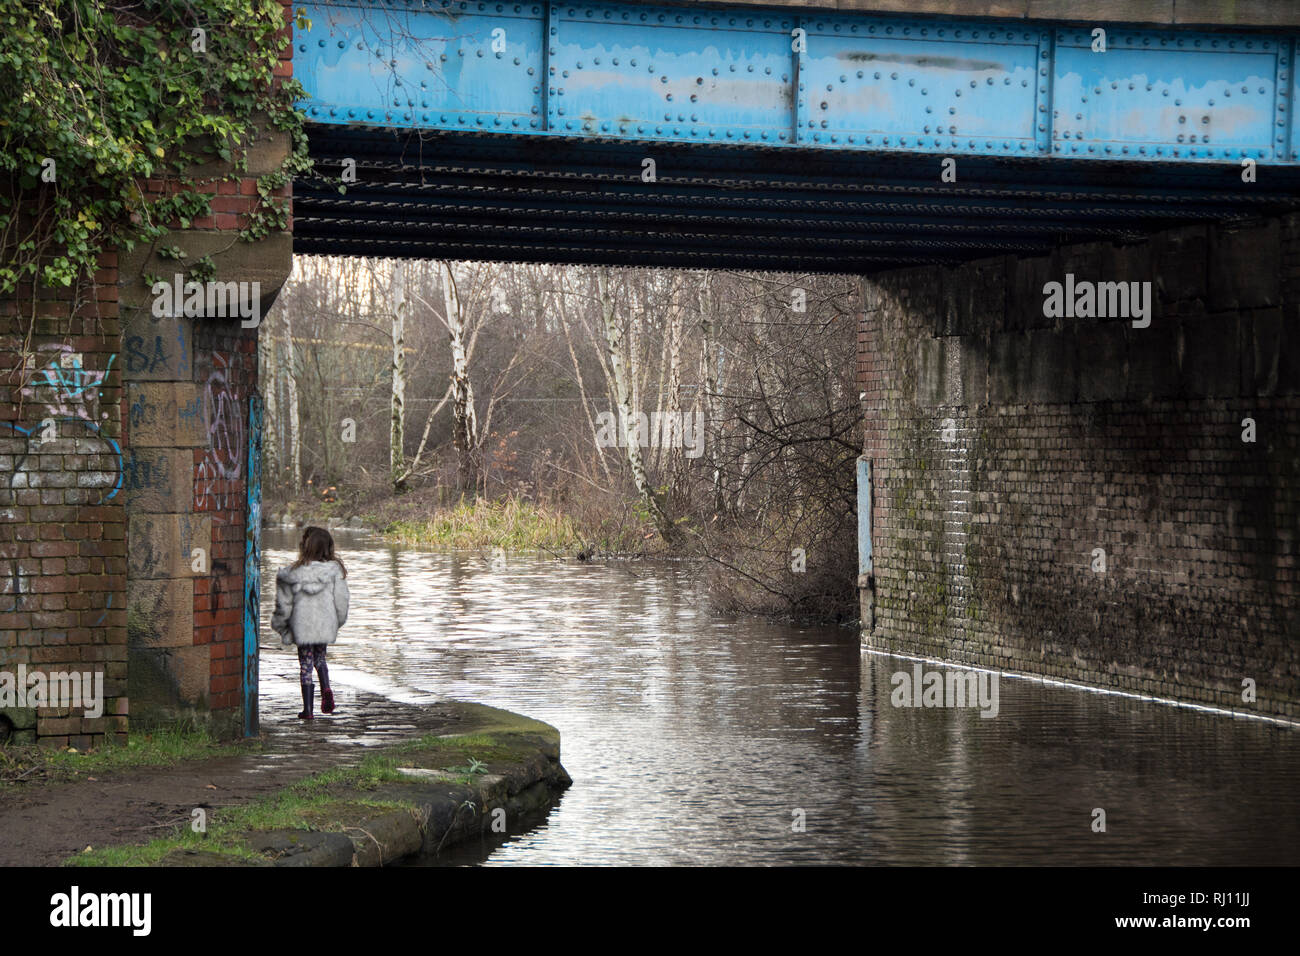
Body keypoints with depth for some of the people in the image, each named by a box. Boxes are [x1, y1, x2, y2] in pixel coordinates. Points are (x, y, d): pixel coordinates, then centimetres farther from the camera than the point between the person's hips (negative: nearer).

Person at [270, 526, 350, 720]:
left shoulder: (293, 573, -11)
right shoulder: (334, 570, -8)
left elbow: (284, 604, -3)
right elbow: (341, 600, -3)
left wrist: (280, 626, 14)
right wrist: (339, 621, 15)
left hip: (302, 626, -2)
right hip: (326, 624, 2)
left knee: (306, 664, 9)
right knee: (319, 657, 23)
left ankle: (308, 709, 9)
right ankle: (326, 688, -3)